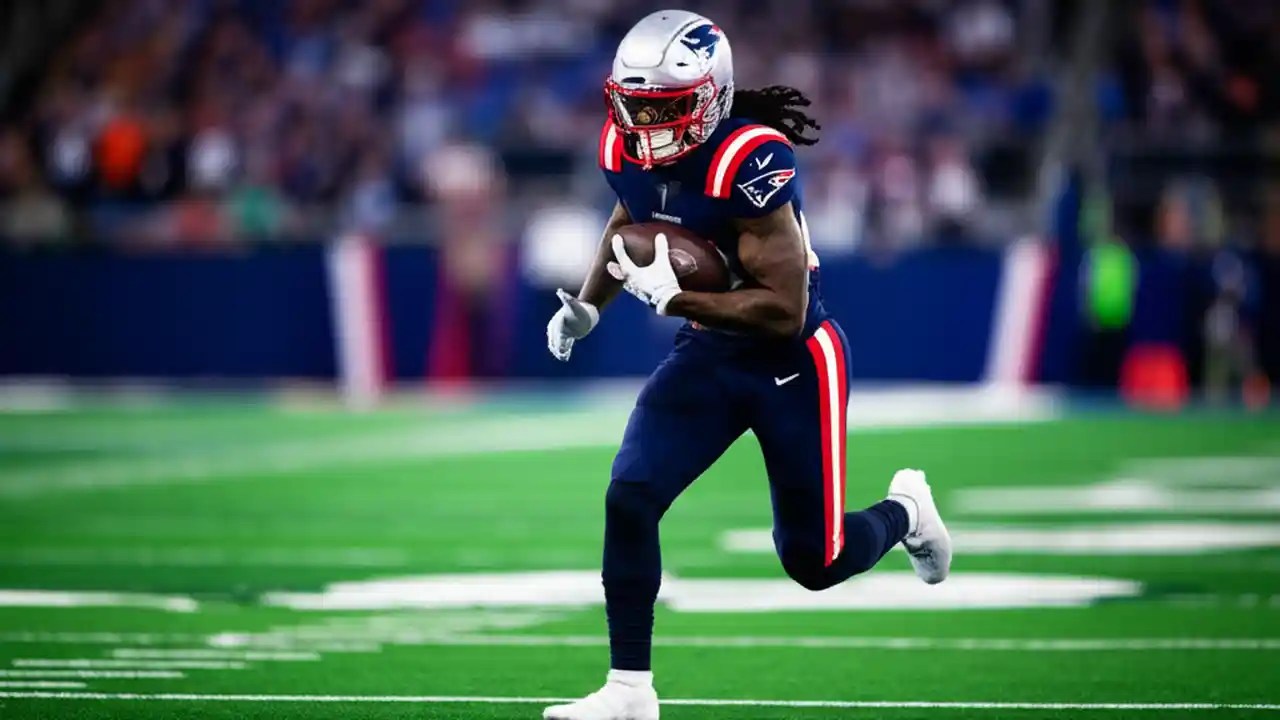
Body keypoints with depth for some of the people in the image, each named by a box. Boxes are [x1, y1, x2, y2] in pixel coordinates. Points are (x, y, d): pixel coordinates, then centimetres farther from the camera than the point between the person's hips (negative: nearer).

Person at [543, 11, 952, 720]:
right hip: (708, 354, 6)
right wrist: (586, 303, 10)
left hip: (793, 362, -6)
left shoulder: (750, 163, -30)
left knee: (814, 563, 5)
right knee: (629, 500, -13)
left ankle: (904, 511, 40)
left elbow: (784, 310, -30)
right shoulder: (626, 151, -7)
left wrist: (671, 296, -32)